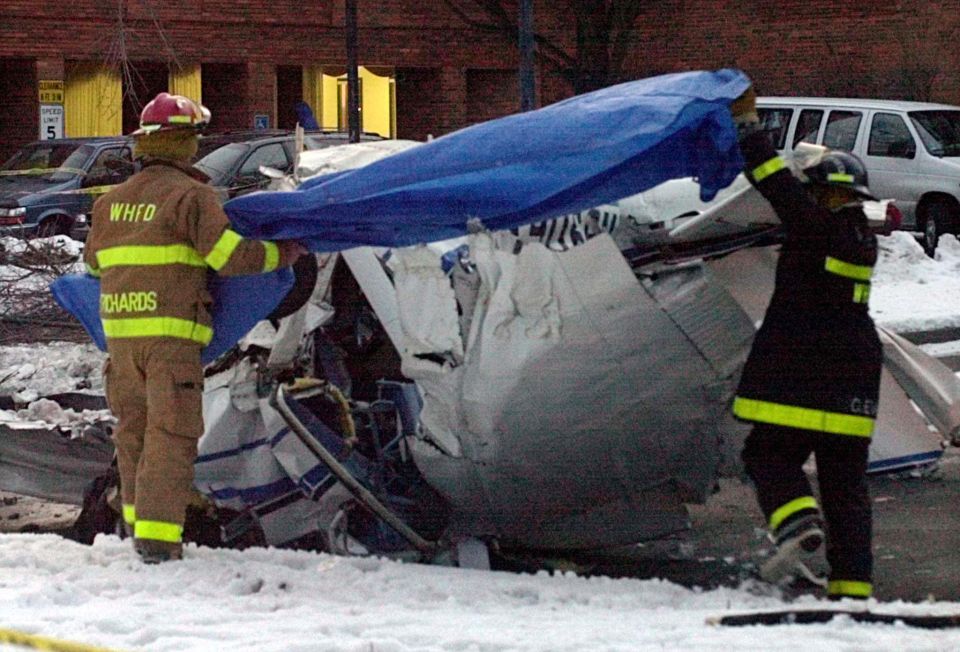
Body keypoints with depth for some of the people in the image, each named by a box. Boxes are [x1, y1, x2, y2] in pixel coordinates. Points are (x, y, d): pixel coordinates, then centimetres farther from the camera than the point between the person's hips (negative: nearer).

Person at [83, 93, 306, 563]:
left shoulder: (111, 202, 14)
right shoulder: (191, 195, -7)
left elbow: (94, 261, 27)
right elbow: (231, 255, -12)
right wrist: (284, 252, 2)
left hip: (120, 329, 6)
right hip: (171, 331, -6)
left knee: (134, 427, 16)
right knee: (171, 434, -5)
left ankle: (138, 521, 25)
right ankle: (158, 536, -11)